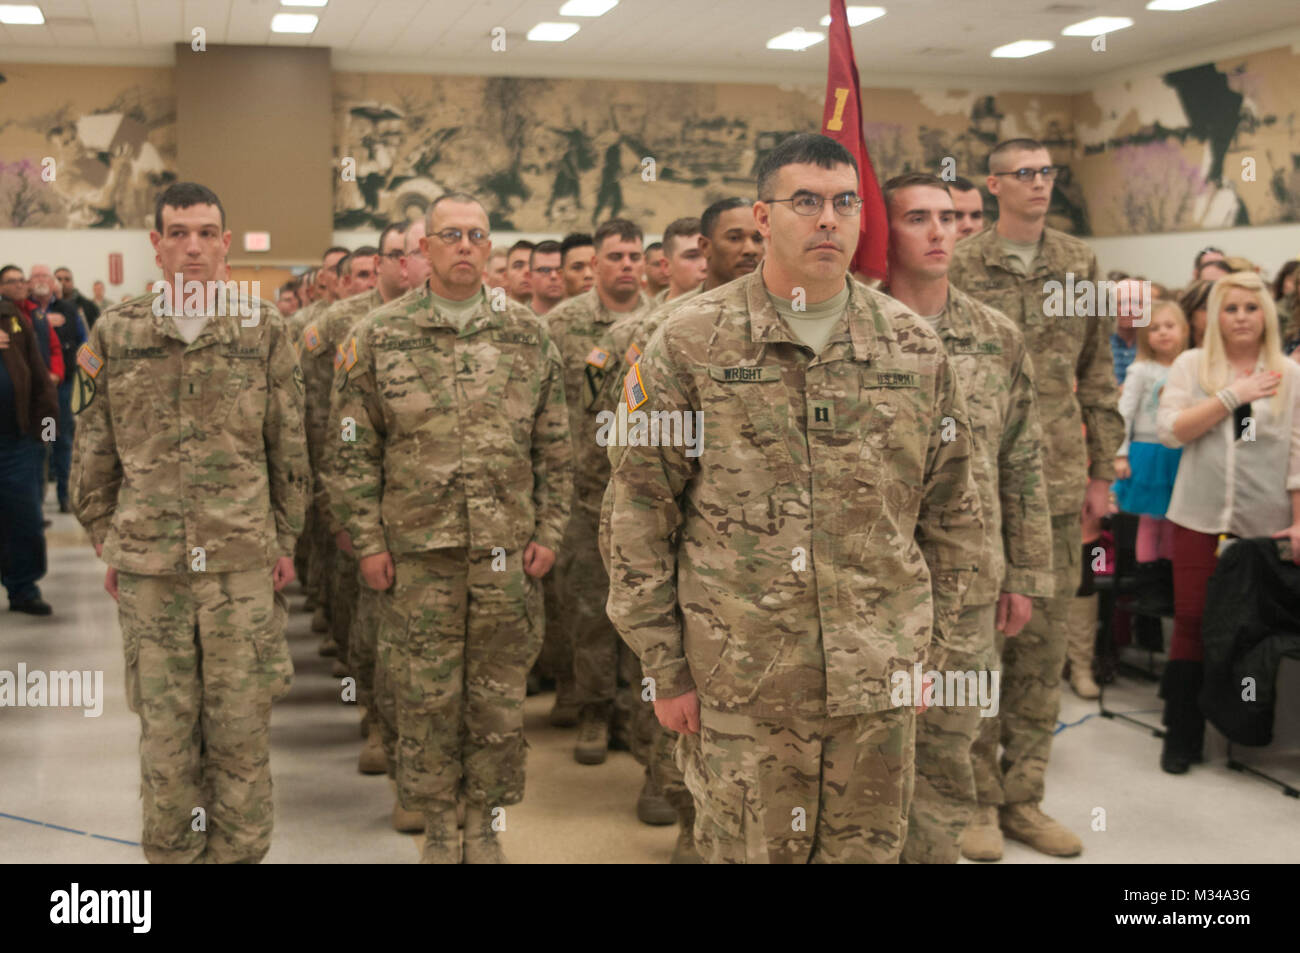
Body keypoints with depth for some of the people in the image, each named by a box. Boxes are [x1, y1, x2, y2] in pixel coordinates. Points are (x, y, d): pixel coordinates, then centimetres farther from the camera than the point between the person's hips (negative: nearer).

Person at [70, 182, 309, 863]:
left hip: (244, 562, -1)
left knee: (240, 729, 5)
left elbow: (288, 448, 7)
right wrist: (106, 543, 9)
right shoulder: (114, 334, 5)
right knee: (165, 731, 8)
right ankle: (173, 854, 23)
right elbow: (92, 452, 11)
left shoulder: (264, 329, 3)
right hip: (149, 564, 1)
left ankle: (239, 853, 20)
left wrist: (285, 539, 6)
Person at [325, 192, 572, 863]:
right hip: (418, 554, -1)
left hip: (508, 554, 1)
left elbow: (554, 448, 8)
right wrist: (367, 541, -4)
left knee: (499, 697, 8)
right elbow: (352, 449, 1)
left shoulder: (527, 336, 6)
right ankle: (438, 831, 22)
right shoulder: (378, 336, 1)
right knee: (426, 698, 6)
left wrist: (548, 532, 2)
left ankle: (485, 827, 24)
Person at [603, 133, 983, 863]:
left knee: (869, 849, 14)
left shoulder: (916, 347, 5)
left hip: (879, 687, 3)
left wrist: (928, 641, 9)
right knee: (745, 848, 10)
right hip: (738, 686, -2)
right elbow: (638, 512, -3)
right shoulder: (691, 343, -3)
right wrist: (664, 666, -4)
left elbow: (951, 511, 12)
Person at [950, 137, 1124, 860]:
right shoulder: (961, 267, -1)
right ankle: (979, 800, 15)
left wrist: (1102, 471, 8)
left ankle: (1024, 797, 20)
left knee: (1045, 641, 8)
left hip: (1058, 481, 3)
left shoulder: (1081, 264, 9)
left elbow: (1099, 376, 12)